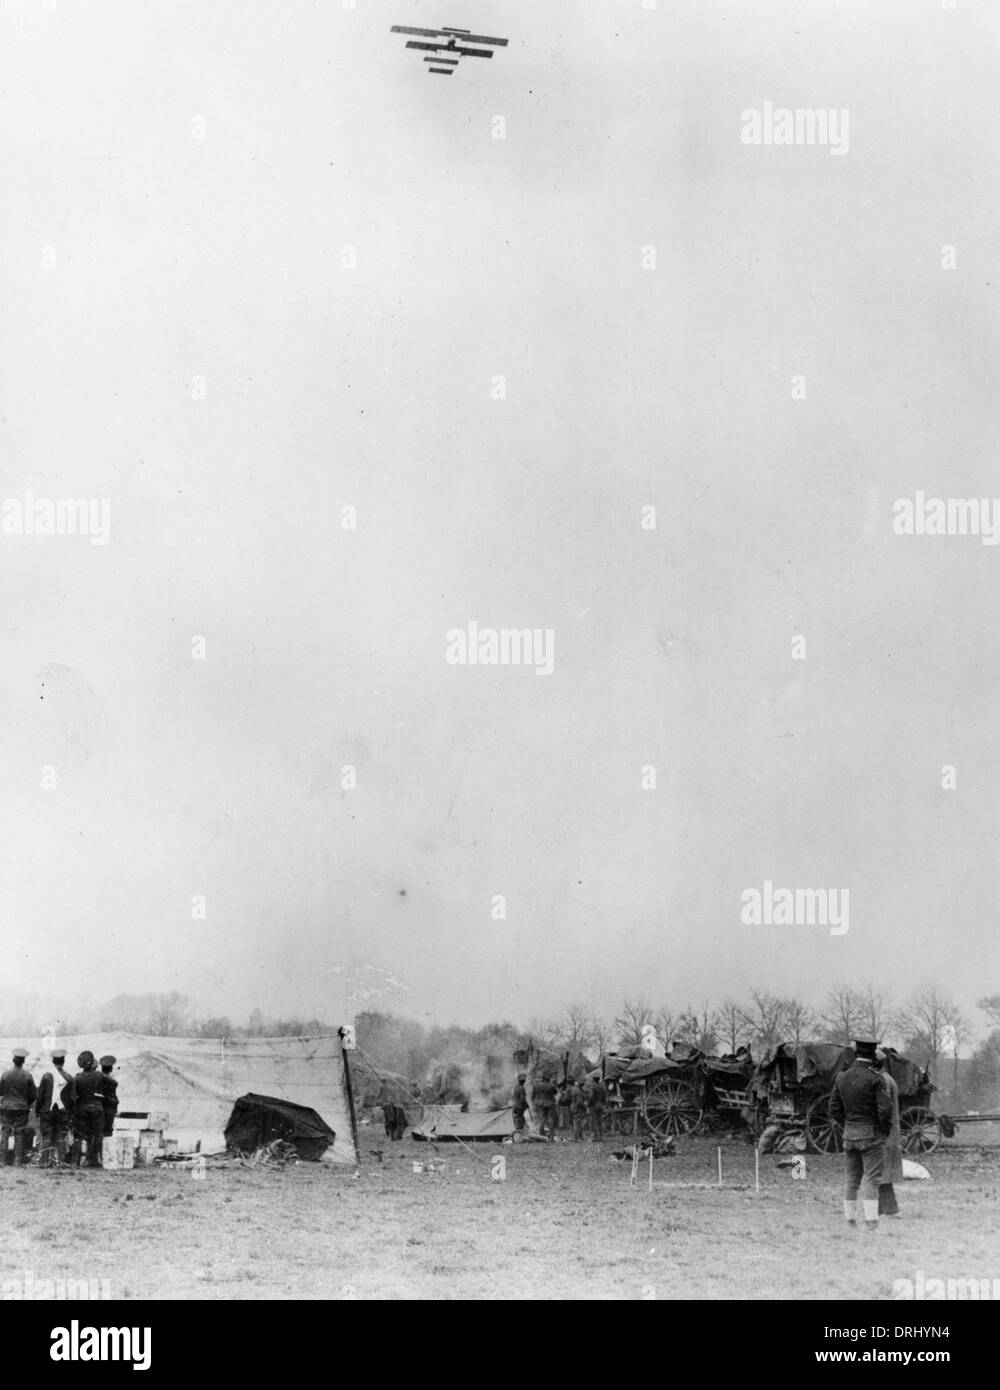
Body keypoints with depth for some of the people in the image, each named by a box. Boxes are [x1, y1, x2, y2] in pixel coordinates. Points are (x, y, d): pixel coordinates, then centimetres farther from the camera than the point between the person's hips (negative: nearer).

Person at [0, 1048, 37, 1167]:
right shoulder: (28, 1076, -6)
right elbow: (33, 1094, -1)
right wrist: (29, 1104, 17)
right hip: (22, 1107, 0)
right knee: (19, 1135, 5)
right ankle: (18, 1161, 3)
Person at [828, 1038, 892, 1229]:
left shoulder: (842, 1078, 4)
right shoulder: (874, 1078, -12)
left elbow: (834, 1110, 6)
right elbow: (885, 1109, -16)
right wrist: (886, 1130, -1)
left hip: (849, 1134, 5)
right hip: (872, 1135, -5)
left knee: (851, 1179, 12)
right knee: (871, 1178, -3)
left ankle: (850, 1220, 15)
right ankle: (871, 1221, -9)